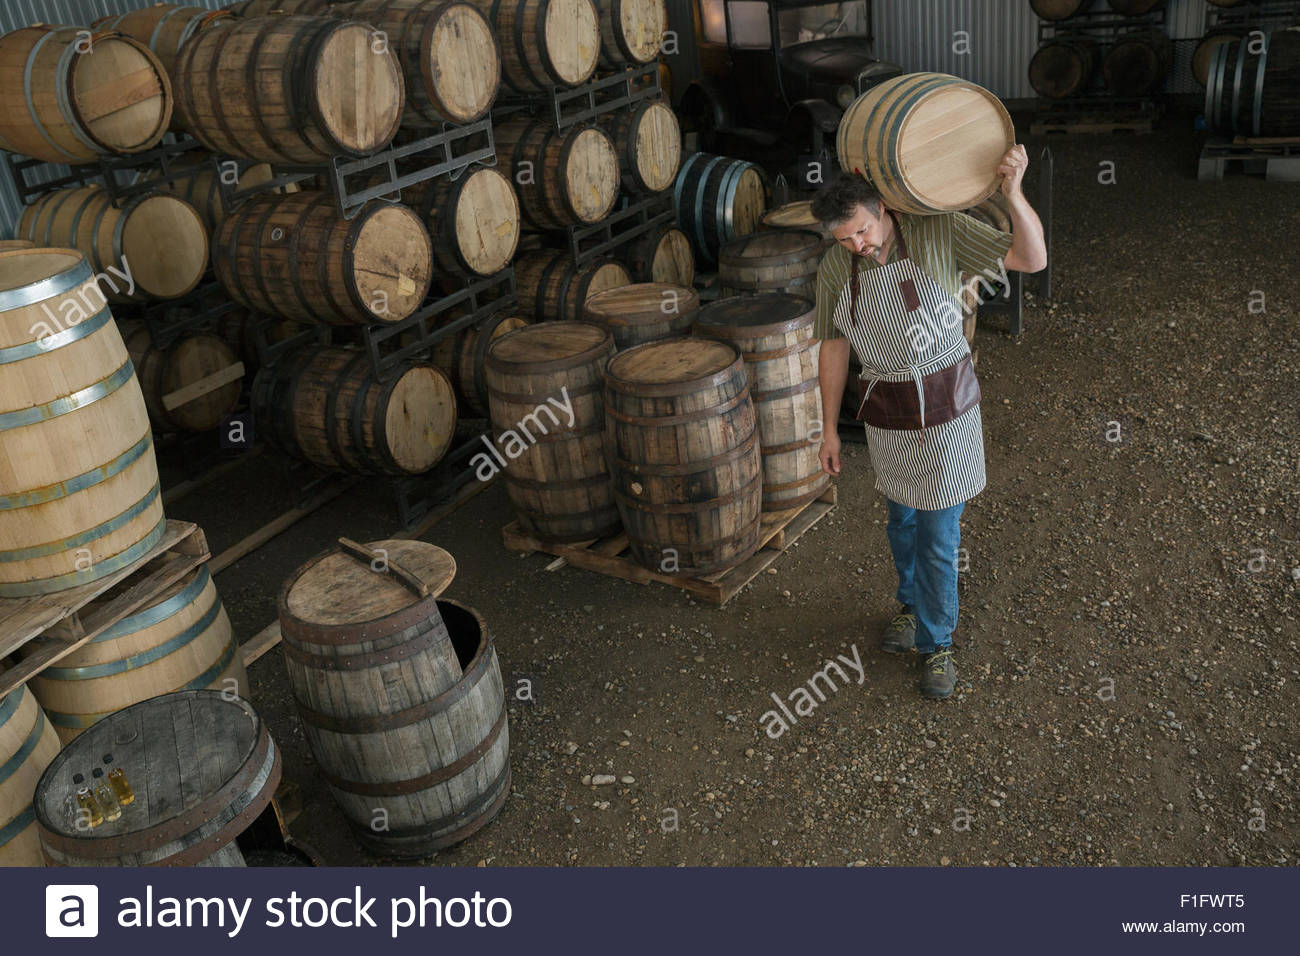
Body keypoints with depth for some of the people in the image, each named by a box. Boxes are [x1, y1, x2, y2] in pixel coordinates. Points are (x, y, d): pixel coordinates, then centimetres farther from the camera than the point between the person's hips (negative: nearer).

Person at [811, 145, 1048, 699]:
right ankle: (913, 603, 47)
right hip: (887, 414, 3)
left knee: (939, 531, 2)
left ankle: (936, 640, 22)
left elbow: (1033, 259, -20)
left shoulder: (940, 233, -15)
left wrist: (1012, 191, -36)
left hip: (948, 406, -3)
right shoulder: (835, 270, -7)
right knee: (903, 518, 20)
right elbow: (834, 350, 3)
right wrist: (829, 429, 6)